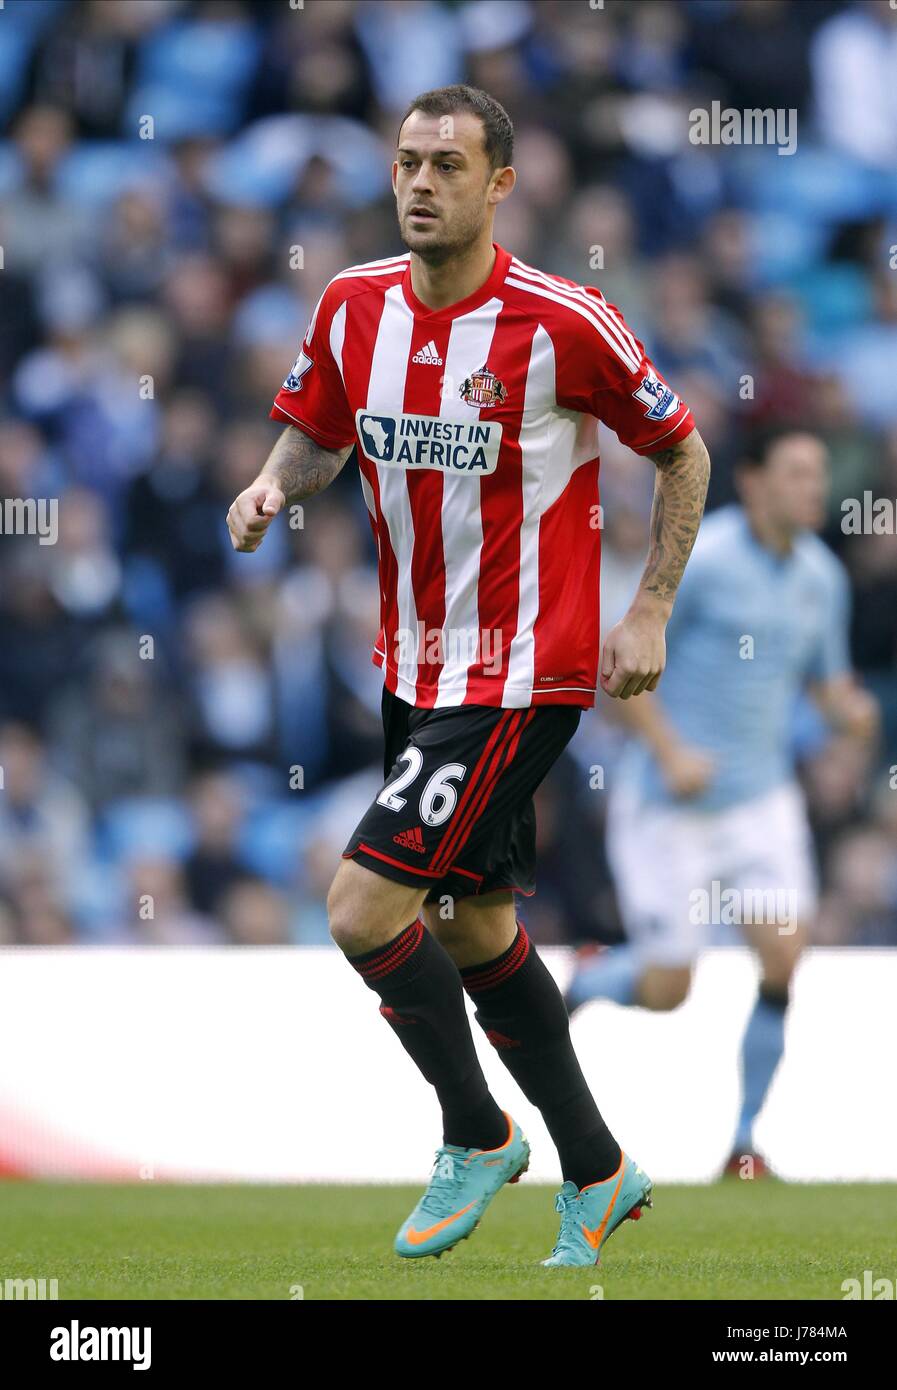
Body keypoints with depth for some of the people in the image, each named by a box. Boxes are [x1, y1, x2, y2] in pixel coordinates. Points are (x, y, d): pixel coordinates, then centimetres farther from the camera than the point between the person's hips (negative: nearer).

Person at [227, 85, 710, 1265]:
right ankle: (596, 1173, 30)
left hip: (522, 673, -7)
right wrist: (273, 486, -7)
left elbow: (683, 450, -3)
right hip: (416, 668, 7)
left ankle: (477, 1139, 8)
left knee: (365, 911, -14)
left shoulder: (562, 323, -16)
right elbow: (318, 434, 16)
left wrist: (650, 615, -6)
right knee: (476, 929, 15)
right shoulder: (354, 305, -1)